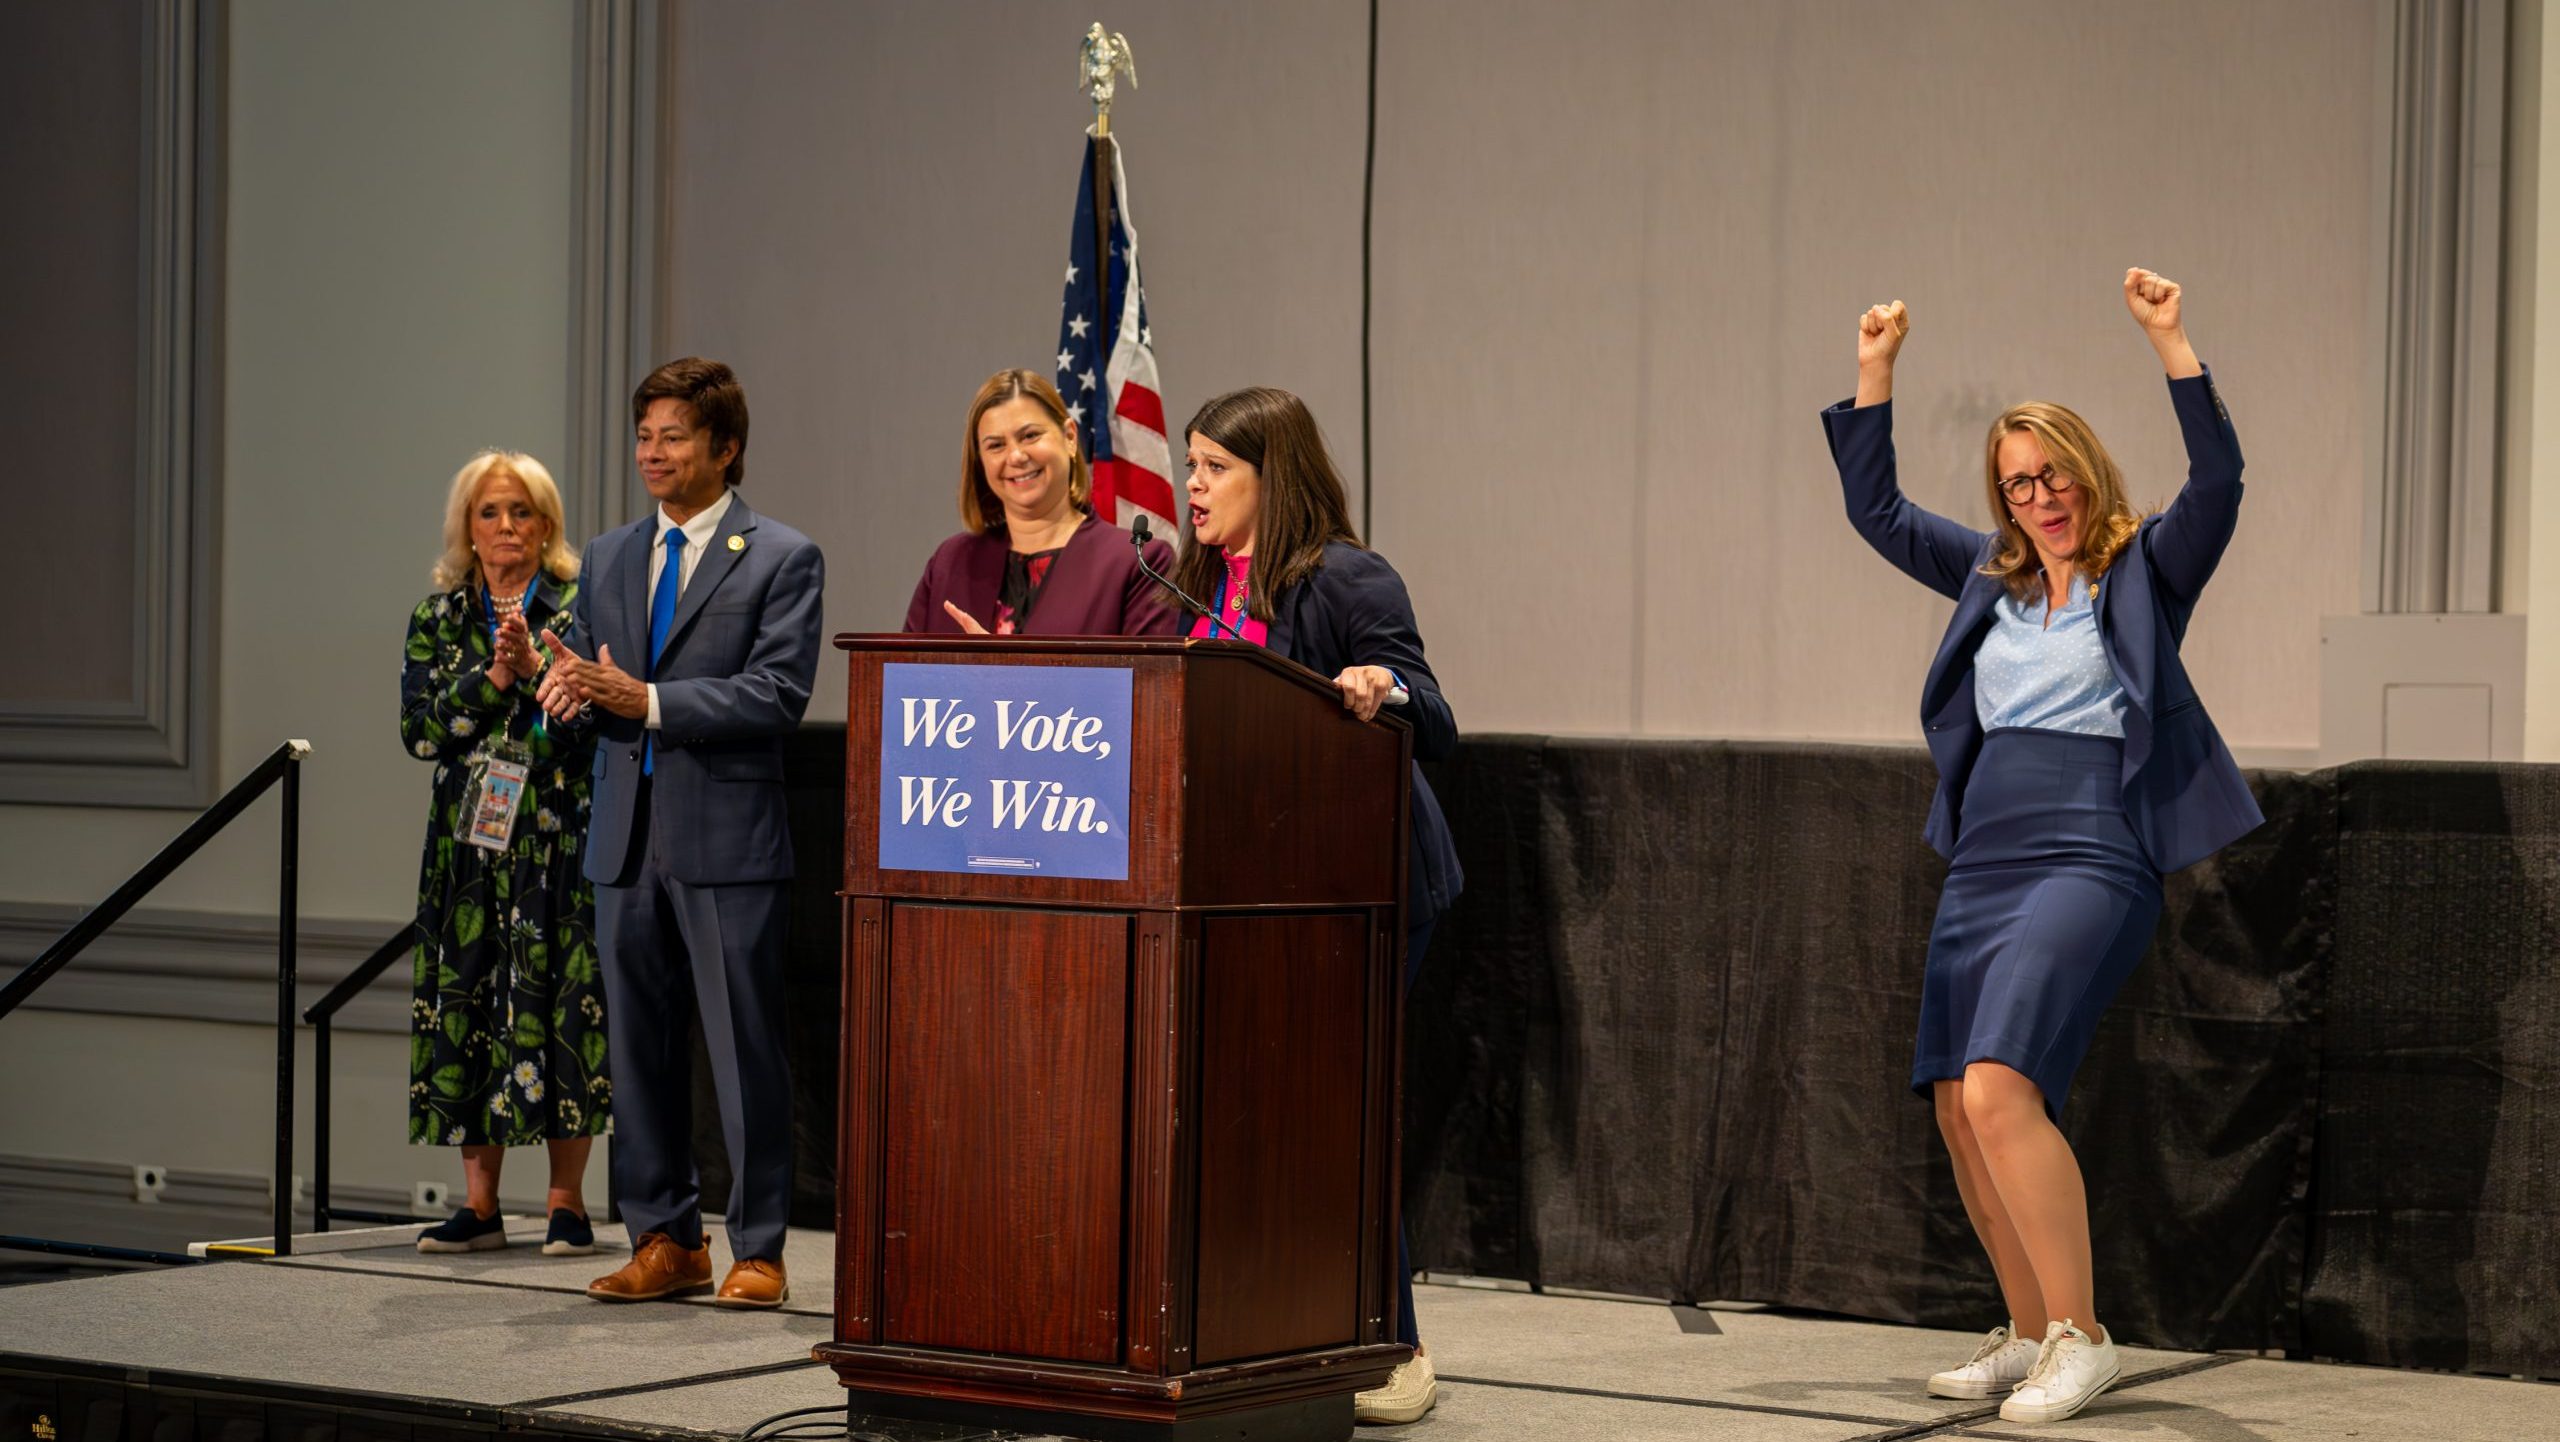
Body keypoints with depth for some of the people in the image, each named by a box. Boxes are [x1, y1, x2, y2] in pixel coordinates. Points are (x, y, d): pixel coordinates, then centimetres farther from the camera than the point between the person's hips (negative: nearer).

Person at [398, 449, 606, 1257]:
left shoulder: (581, 607, 3)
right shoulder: (438, 620, 11)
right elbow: (419, 729, 0)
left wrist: (535, 665, -18)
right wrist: (495, 677, -11)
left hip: (561, 835, -3)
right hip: (471, 836, 3)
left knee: (561, 1001, -6)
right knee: (466, 1001, 1)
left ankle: (567, 1200, 0)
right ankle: (479, 1203, 6)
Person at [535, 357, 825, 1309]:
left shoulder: (781, 559, -2)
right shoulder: (607, 560, 16)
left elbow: (778, 694, -12)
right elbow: (596, 687, 18)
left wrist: (648, 701, -18)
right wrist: (576, 687, -6)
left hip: (728, 839, -6)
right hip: (627, 838, 6)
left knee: (746, 1049, -2)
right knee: (640, 1048, 9)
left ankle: (757, 1251, 4)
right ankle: (665, 1240, 19)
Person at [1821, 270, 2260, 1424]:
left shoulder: (2145, 571, 3)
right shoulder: (1991, 577, 18)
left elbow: (2217, 482, -13)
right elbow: (1876, 512, 21)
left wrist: (2171, 344, -20)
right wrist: (1873, 374, 14)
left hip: (2090, 862, -7)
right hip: (1980, 863, 7)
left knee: (1999, 1088, -22)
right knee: (1959, 1112, 4)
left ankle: (2079, 1335, -13)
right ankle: (2028, 1334, 17)